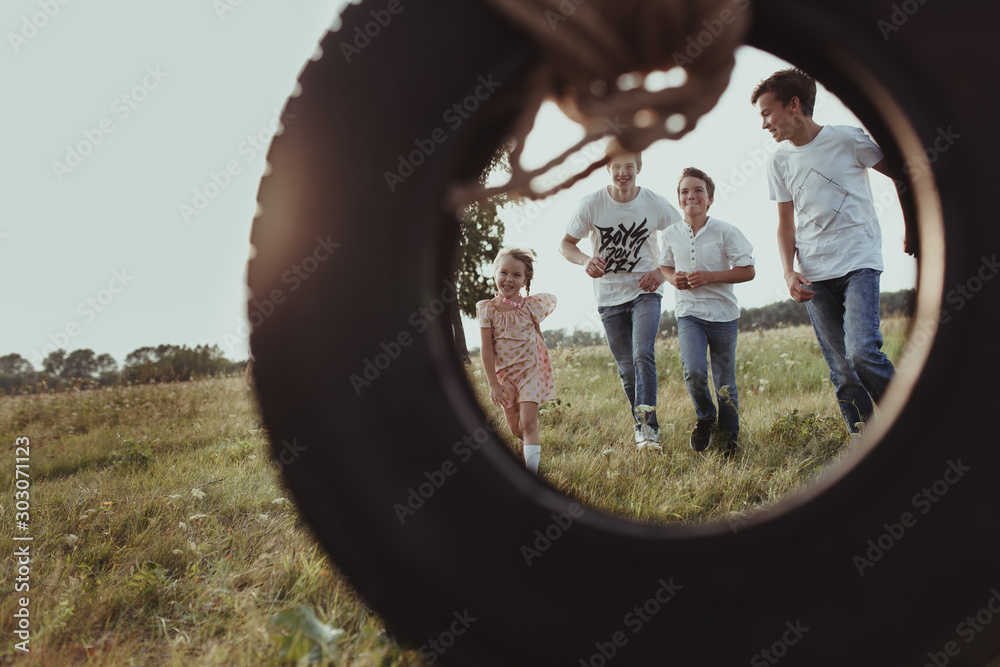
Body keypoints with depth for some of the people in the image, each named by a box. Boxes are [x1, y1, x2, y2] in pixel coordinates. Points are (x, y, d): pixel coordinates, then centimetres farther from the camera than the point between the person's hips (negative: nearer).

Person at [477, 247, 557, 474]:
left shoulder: (531, 305, -7)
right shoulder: (487, 309, -9)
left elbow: (552, 300, 18)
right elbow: (487, 349, -8)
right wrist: (493, 384, -10)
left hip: (530, 370, -1)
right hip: (504, 373, 2)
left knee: (528, 423, -12)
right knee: (515, 428, 12)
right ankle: (532, 448, 42)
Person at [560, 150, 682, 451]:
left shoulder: (656, 204, -7)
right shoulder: (592, 204, -8)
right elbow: (566, 244, 0)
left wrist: (663, 271, -13)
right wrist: (585, 260, -23)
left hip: (645, 291, -1)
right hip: (609, 296, 1)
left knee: (643, 354, -22)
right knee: (626, 367, 5)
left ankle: (647, 425, -19)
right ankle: (642, 426, 22)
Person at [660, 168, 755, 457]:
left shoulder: (725, 231, -7)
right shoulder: (671, 234, 2)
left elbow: (748, 271, -6)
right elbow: (665, 266, 19)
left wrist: (710, 276, -18)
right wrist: (673, 278, -4)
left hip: (722, 313, -1)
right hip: (688, 313, 1)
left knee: (725, 382, 7)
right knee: (694, 372, -20)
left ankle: (730, 438, 28)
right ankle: (705, 418, 11)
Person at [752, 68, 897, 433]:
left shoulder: (847, 138, -2)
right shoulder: (778, 163, 9)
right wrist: (789, 272, -1)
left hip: (858, 262, -3)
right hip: (814, 276, 4)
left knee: (862, 351, -21)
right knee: (842, 373, 0)